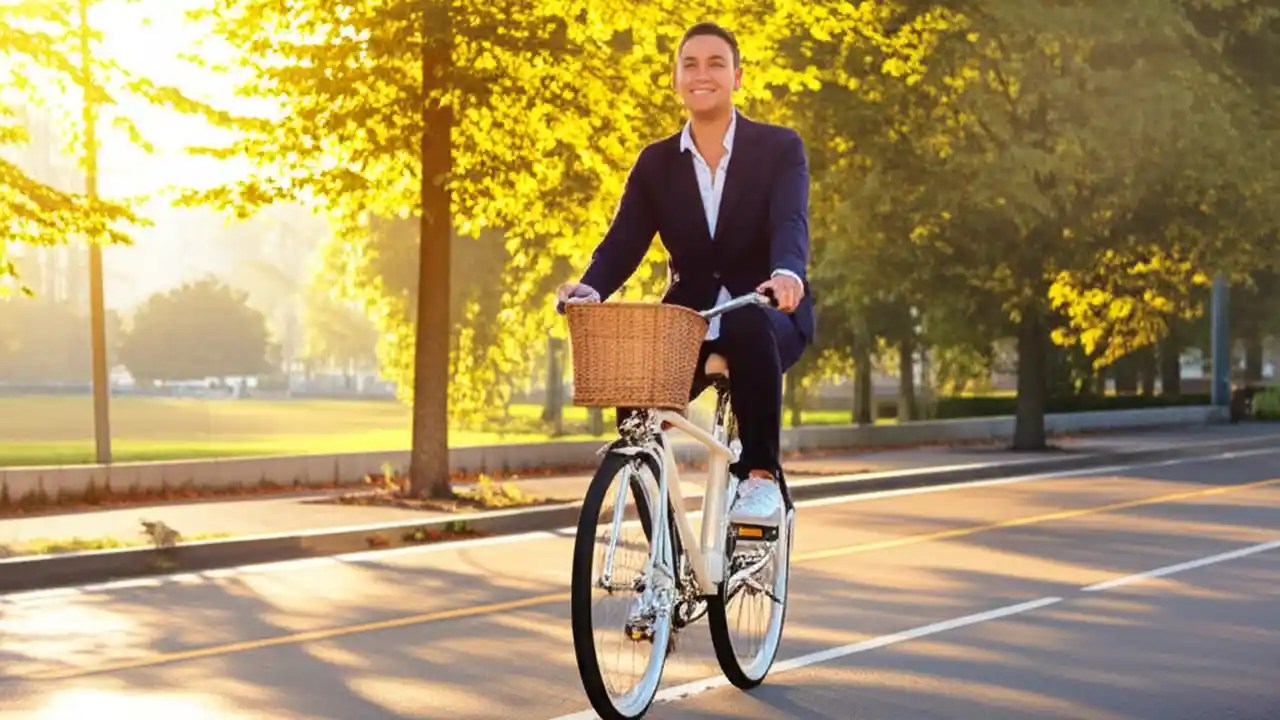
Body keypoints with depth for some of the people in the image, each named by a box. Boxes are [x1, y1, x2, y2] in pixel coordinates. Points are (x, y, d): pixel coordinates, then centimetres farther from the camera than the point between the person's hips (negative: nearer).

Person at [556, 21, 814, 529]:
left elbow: (790, 222, -20)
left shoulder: (779, 147, -2)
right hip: (688, 318, 3)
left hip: (766, 313, -3)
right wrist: (591, 288, -28)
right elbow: (624, 239, -4)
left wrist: (787, 274, -44)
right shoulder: (656, 162, 7)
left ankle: (761, 476, -26)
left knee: (749, 326, -39)